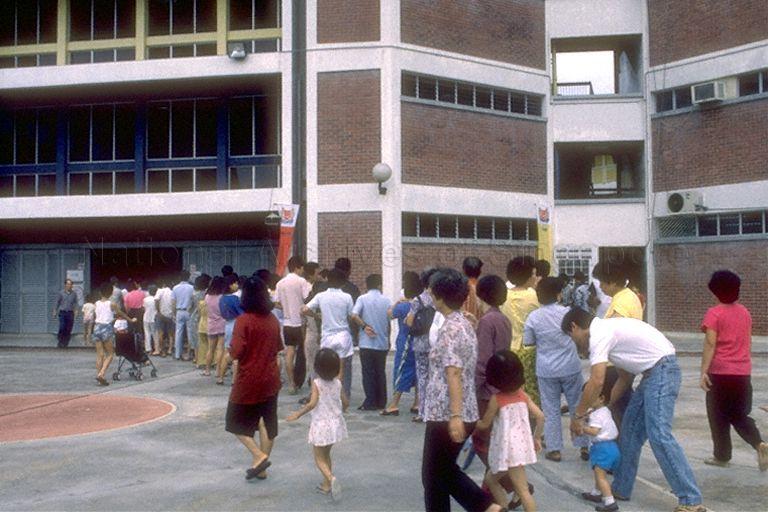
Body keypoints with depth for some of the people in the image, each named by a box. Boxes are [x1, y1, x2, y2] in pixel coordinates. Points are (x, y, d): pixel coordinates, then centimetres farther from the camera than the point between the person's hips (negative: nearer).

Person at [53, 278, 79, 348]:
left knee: (68, 330, 0)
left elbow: (76, 303, 6)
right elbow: (57, 302, 8)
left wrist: (76, 311, -7)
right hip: (62, 312, -1)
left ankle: (65, 344, 9)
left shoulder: (74, 294, 6)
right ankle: (60, 342, 6)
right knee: (62, 328, -11)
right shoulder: (61, 293, 3)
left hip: (70, 313, 1)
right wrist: (55, 312, 5)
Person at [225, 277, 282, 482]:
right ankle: (261, 468, 19)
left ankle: (259, 456, -5)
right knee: (267, 422, 13)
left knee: (237, 422, 9)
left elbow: (236, 352, -18)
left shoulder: (243, 320, -16)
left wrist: (230, 349, 2)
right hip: (270, 380, 6)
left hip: (248, 381, -6)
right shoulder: (273, 320, 2)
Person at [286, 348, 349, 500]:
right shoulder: (337, 383, -1)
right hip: (335, 423, 5)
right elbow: (346, 403, 5)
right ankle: (326, 485, 27)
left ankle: (331, 478, -20)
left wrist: (298, 414, -15)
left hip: (321, 424, -5)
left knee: (319, 458, 5)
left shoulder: (317, 383, -15)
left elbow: (312, 403, -25)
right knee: (326, 454, 23)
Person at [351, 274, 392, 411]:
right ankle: (381, 402, 16)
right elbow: (390, 322, 8)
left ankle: (370, 403, 3)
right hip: (382, 343, 3)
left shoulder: (362, 298, -5)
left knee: (368, 373, 3)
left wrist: (364, 326, -7)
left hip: (367, 343, -3)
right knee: (380, 373, 12)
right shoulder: (386, 300, 3)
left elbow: (353, 315, -21)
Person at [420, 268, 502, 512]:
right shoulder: (464, 323, 12)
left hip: (445, 414, -9)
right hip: (463, 413, 9)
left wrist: (455, 415, -26)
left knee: (434, 474, 6)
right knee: (445, 470, 20)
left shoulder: (450, 328, -17)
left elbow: (453, 374, -23)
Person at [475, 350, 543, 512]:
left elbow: (484, 425, -3)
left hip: (509, 450, -6)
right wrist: (536, 438, 16)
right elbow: (540, 416, 3)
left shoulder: (496, 399, -12)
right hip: (521, 446, 6)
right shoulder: (522, 395, 4)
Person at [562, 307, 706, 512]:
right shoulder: (607, 329, 17)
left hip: (662, 371, -10)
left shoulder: (598, 334, -13)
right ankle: (621, 489, 23)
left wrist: (577, 416, -11)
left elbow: (597, 382, -20)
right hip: (653, 373, 10)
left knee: (659, 435, -13)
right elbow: (625, 378, 21)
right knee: (631, 430, 14)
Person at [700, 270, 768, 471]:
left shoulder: (714, 313, -9)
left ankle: (722, 456, 14)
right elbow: (748, 342, 16)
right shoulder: (745, 312, 9)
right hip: (743, 372, 5)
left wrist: (704, 371, -16)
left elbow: (710, 344, -16)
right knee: (739, 415, 14)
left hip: (720, 372, -5)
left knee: (718, 416, 8)